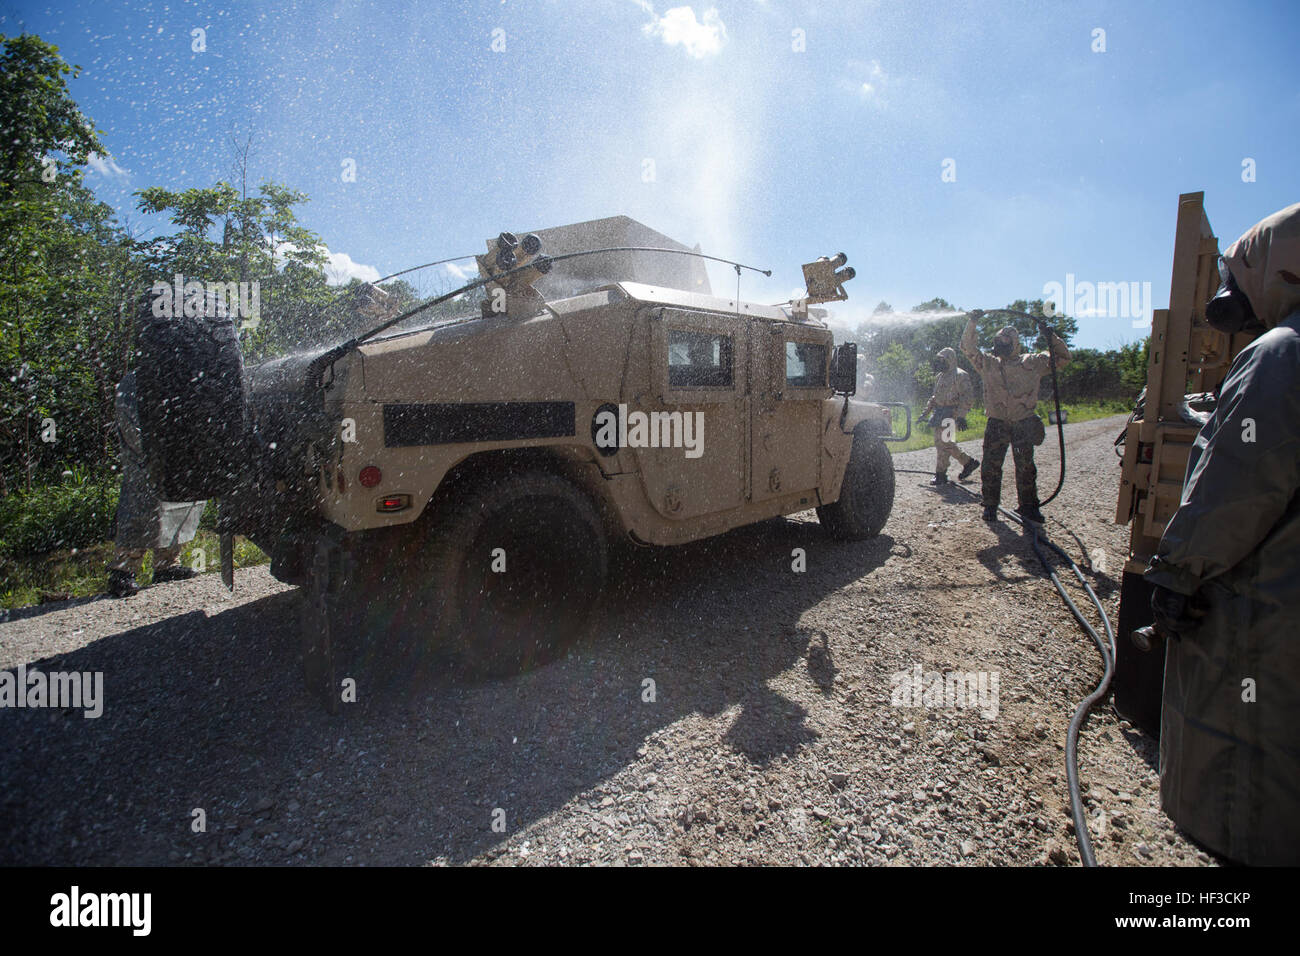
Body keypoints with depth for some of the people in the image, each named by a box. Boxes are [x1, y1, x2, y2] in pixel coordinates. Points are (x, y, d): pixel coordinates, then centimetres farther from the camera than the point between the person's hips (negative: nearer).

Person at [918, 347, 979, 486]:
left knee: (943, 443, -9)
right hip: (940, 414, 9)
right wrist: (926, 411, 20)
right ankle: (968, 462, 22)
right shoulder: (940, 376, 19)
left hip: (951, 414, -9)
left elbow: (968, 397, -15)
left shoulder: (961, 375, -8)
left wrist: (962, 416, -23)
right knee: (943, 442, 8)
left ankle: (940, 475, -2)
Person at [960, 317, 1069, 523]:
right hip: (997, 423, 0)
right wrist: (972, 323, -5)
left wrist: (1052, 338, -2)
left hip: (1023, 424, 0)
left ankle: (1028, 506, 17)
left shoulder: (1032, 362, 7)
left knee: (1026, 466, 6)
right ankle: (990, 506, 11)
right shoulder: (988, 363, 8)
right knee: (991, 465, 0)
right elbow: (968, 347, 4)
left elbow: (1062, 358, 12)